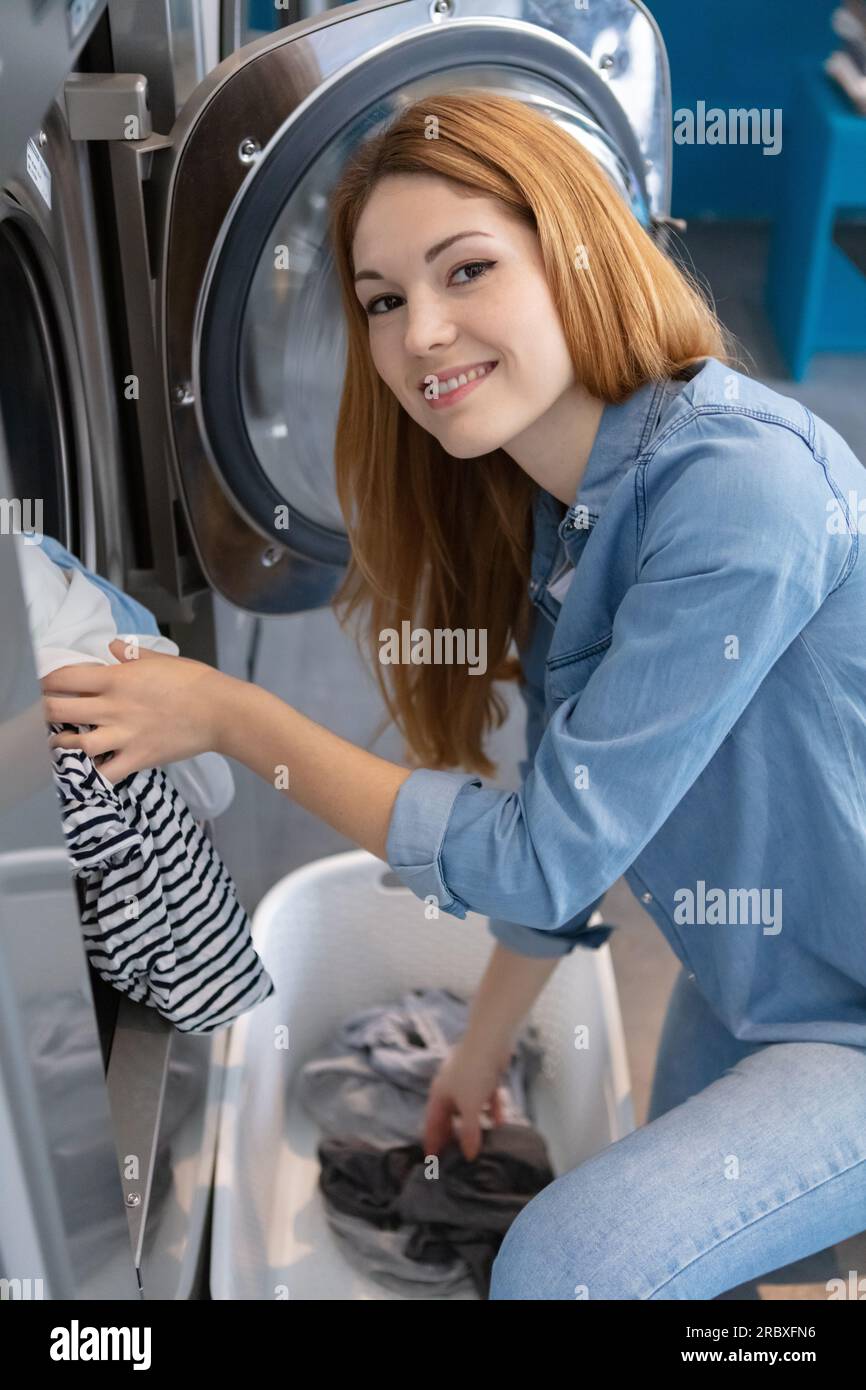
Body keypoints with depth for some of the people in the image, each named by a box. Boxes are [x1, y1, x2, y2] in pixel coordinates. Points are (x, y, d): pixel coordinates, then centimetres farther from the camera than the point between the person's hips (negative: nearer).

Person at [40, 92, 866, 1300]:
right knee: (660, 1237, 17)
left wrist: (227, 716, -21)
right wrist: (481, 1053, 13)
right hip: (746, 992, 7)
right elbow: (568, 823, 6)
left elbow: (540, 860, -27)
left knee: (573, 1255, -18)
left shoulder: (743, 478, -30)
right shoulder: (548, 508, -3)